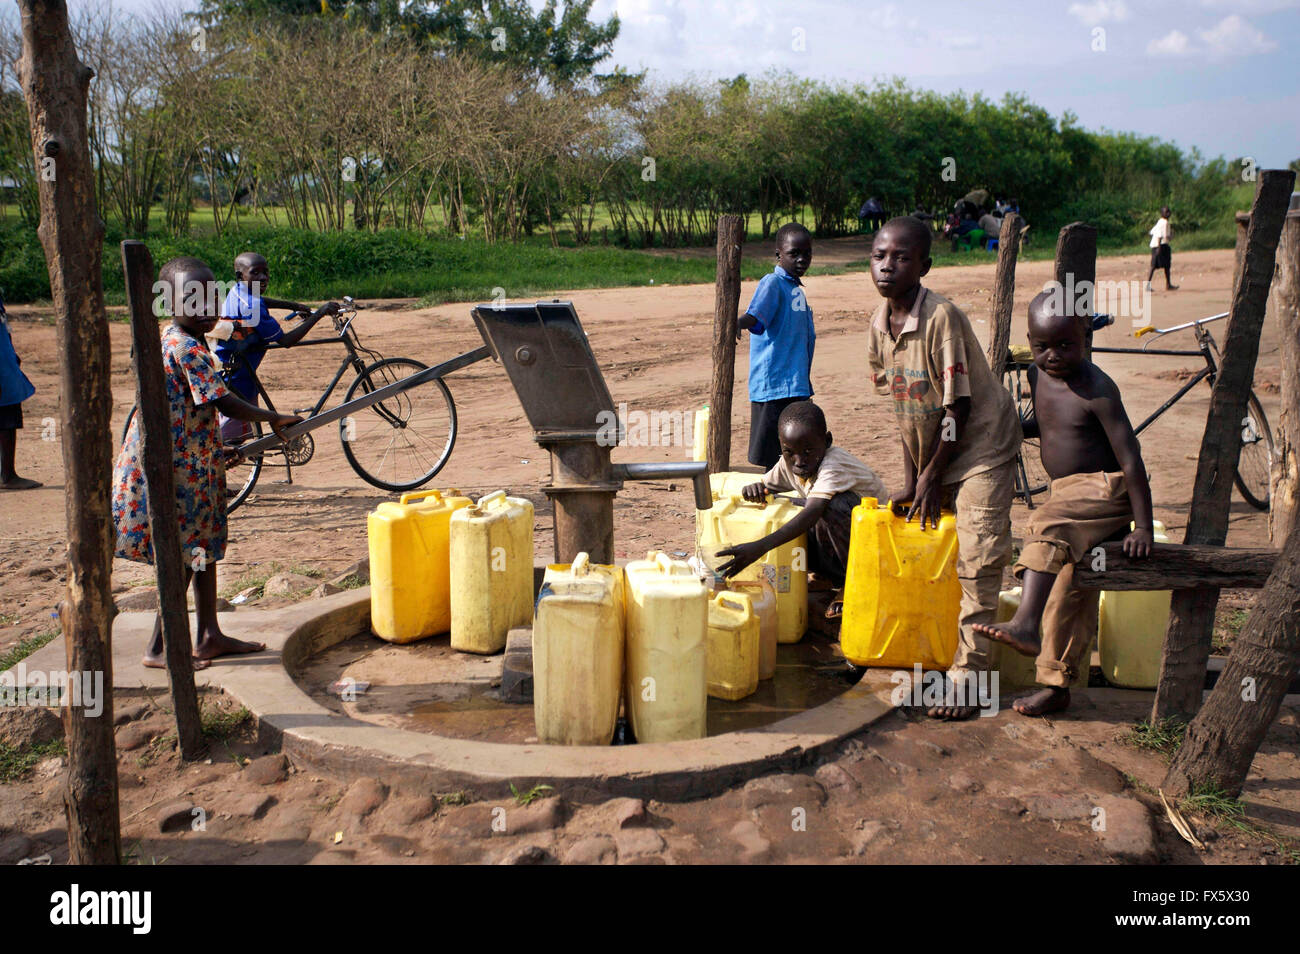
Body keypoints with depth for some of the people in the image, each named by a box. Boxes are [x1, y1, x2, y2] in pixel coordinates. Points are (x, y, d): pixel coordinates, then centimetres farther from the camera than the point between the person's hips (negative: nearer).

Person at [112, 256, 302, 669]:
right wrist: (273, 418, -10)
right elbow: (224, 403, -22)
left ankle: (209, 636, 25)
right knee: (183, 554, -2)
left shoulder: (169, 339, 11)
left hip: (190, 460, 10)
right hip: (175, 466, -10)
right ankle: (159, 648, 8)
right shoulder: (189, 350, -20)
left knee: (205, 544, 16)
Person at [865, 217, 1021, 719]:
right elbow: (903, 406, 5)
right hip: (930, 452, 7)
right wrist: (911, 480, 3)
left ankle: (968, 672, -2)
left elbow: (959, 407, -21)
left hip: (981, 444, -7)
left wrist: (932, 476, -14)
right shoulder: (879, 324, -3)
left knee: (978, 560, -9)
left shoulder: (942, 317, -25)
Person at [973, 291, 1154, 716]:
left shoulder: (1097, 388, -17)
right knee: (1070, 590, 12)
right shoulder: (1037, 377, 5)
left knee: (1046, 524, -35)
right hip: (1066, 494, 8)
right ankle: (1056, 684, 20)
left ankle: (1025, 624, -45)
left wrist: (1143, 526, -22)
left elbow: (1131, 458, -19)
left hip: (1105, 490, -8)